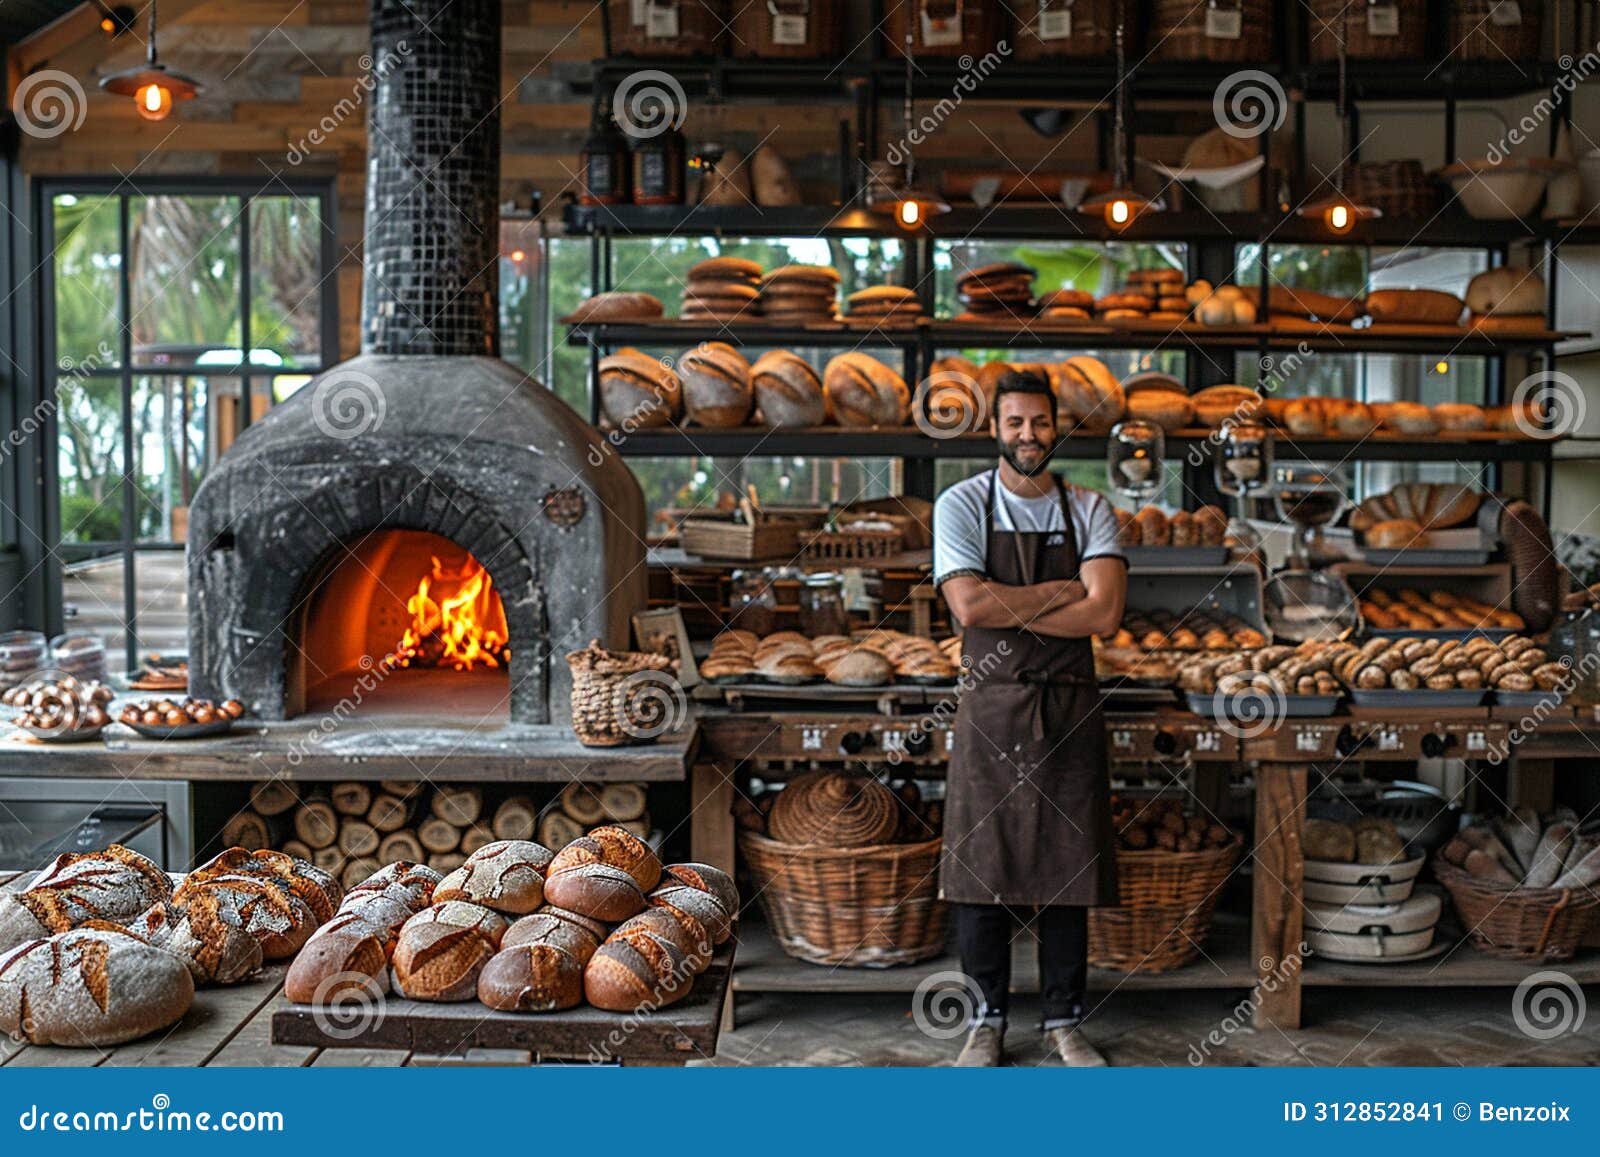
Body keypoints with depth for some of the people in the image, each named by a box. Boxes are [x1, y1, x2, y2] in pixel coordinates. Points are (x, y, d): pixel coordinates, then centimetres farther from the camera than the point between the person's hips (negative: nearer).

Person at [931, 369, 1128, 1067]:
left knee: (1068, 868, 6)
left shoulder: (1090, 511, 5)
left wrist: (1008, 608, -12)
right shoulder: (961, 506, 0)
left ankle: (1064, 1023, 19)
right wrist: (1062, 592, -9)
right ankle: (986, 1021, 15)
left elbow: (1104, 613, -10)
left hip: (1070, 708, 2)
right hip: (990, 707, -1)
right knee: (980, 865, 2)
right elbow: (969, 606, -14)